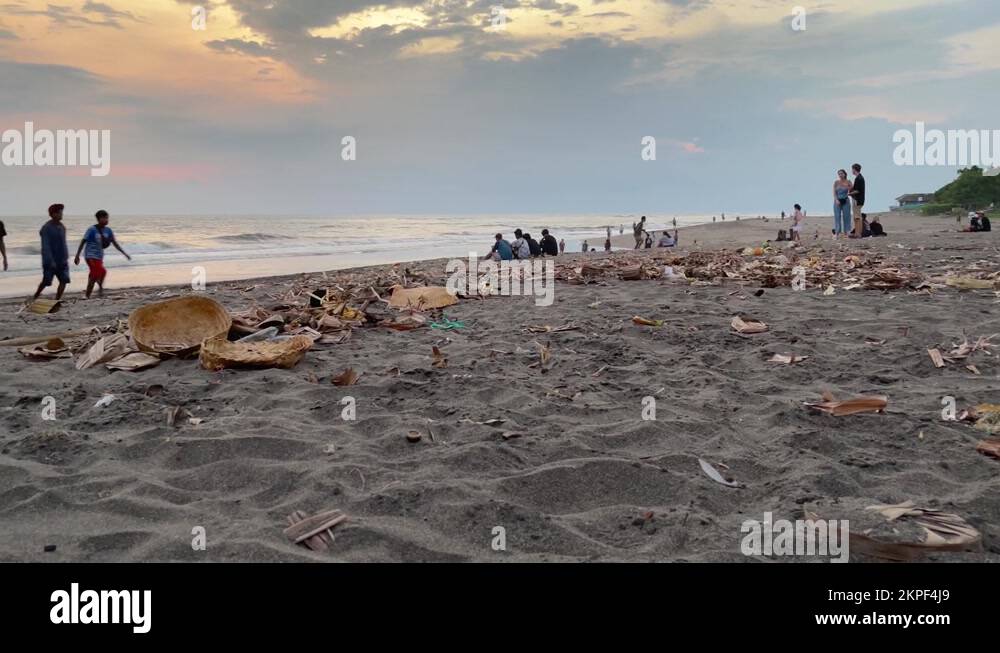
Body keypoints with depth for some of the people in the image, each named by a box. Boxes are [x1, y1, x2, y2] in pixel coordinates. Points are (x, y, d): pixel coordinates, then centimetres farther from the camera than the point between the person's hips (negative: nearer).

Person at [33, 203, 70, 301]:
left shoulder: (62, 227, 8)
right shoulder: (46, 228, -13)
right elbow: (45, 246, -18)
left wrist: (66, 257, 14)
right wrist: (51, 261, -24)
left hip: (62, 260, 6)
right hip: (50, 261, -6)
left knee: (64, 280, -5)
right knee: (46, 282, 3)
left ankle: (57, 300, 1)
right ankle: (34, 298, 24)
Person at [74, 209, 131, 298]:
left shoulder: (108, 230, 3)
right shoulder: (92, 230, -11)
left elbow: (115, 243, 9)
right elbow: (83, 242, -7)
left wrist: (125, 254, 4)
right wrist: (77, 256, -9)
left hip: (99, 256, 6)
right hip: (90, 256, -6)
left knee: (94, 276, 6)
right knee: (102, 271, -24)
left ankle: (87, 296, 16)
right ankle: (101, 287, -5)